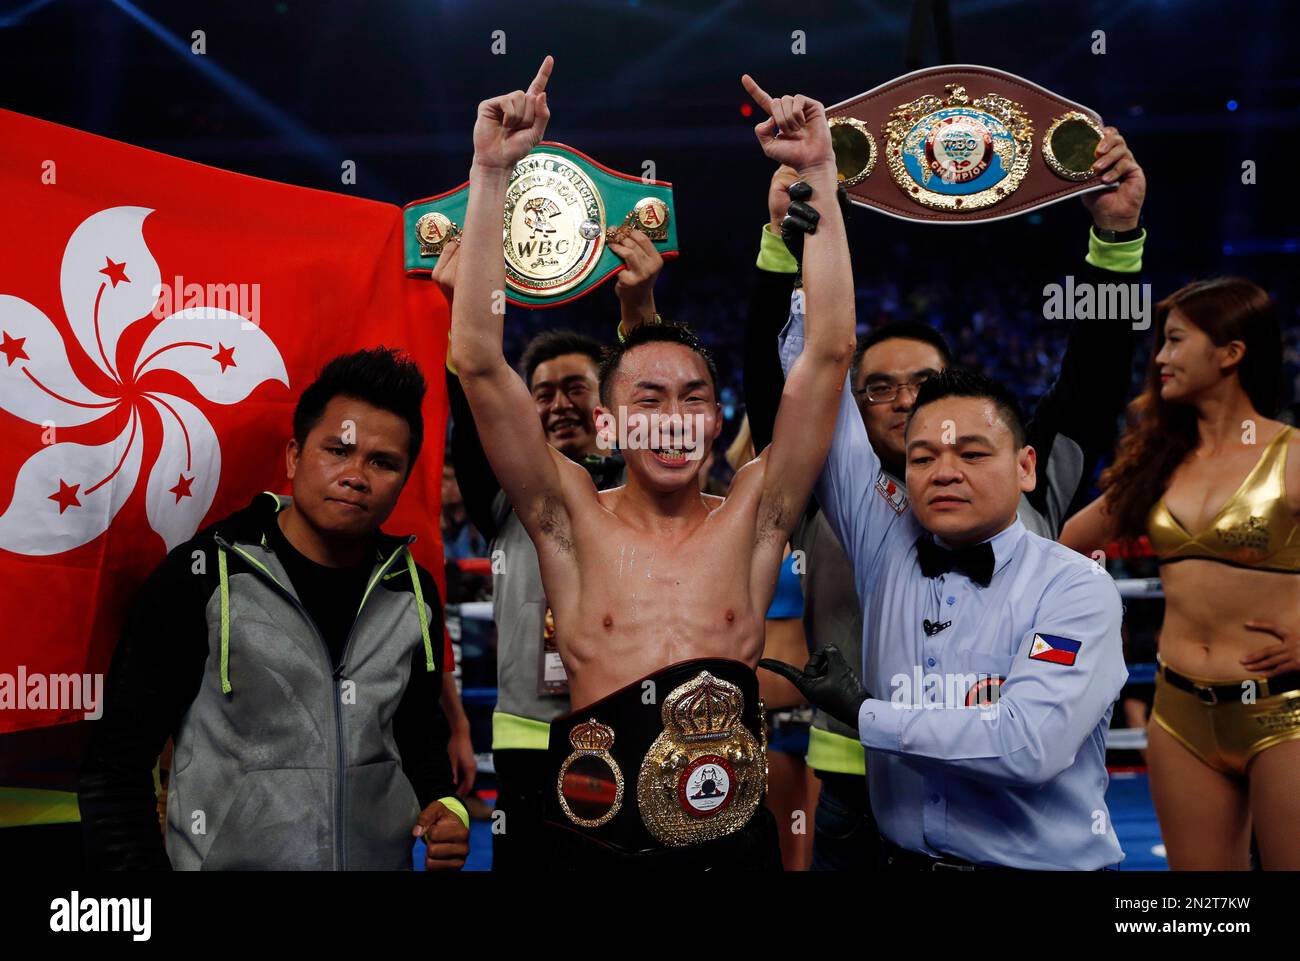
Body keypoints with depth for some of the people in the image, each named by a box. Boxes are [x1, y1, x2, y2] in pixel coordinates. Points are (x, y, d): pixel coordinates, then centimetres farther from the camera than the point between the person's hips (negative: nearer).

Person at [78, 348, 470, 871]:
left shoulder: (413, 592, 0)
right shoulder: (203, 576, -14)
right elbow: (116, 763, -10)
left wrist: (445, 805, -5)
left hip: (385, 858, 4)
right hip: (226, 857, -4)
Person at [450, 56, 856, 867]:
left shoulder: (749, 520, 3)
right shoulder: (575, 520, 1)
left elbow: (831, 350, -2)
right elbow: (478, 360, -6)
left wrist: (820, 174, -5)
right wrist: (492, 172, -10)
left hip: (738, 840, 1)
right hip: (598, 844, -1)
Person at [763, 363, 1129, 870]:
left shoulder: (1077, 587, -8)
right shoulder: (886, 552, 3)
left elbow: (1029, 745, -20)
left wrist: (861, 713, -13)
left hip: (1046, 860, -4)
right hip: (904, 857, 5)